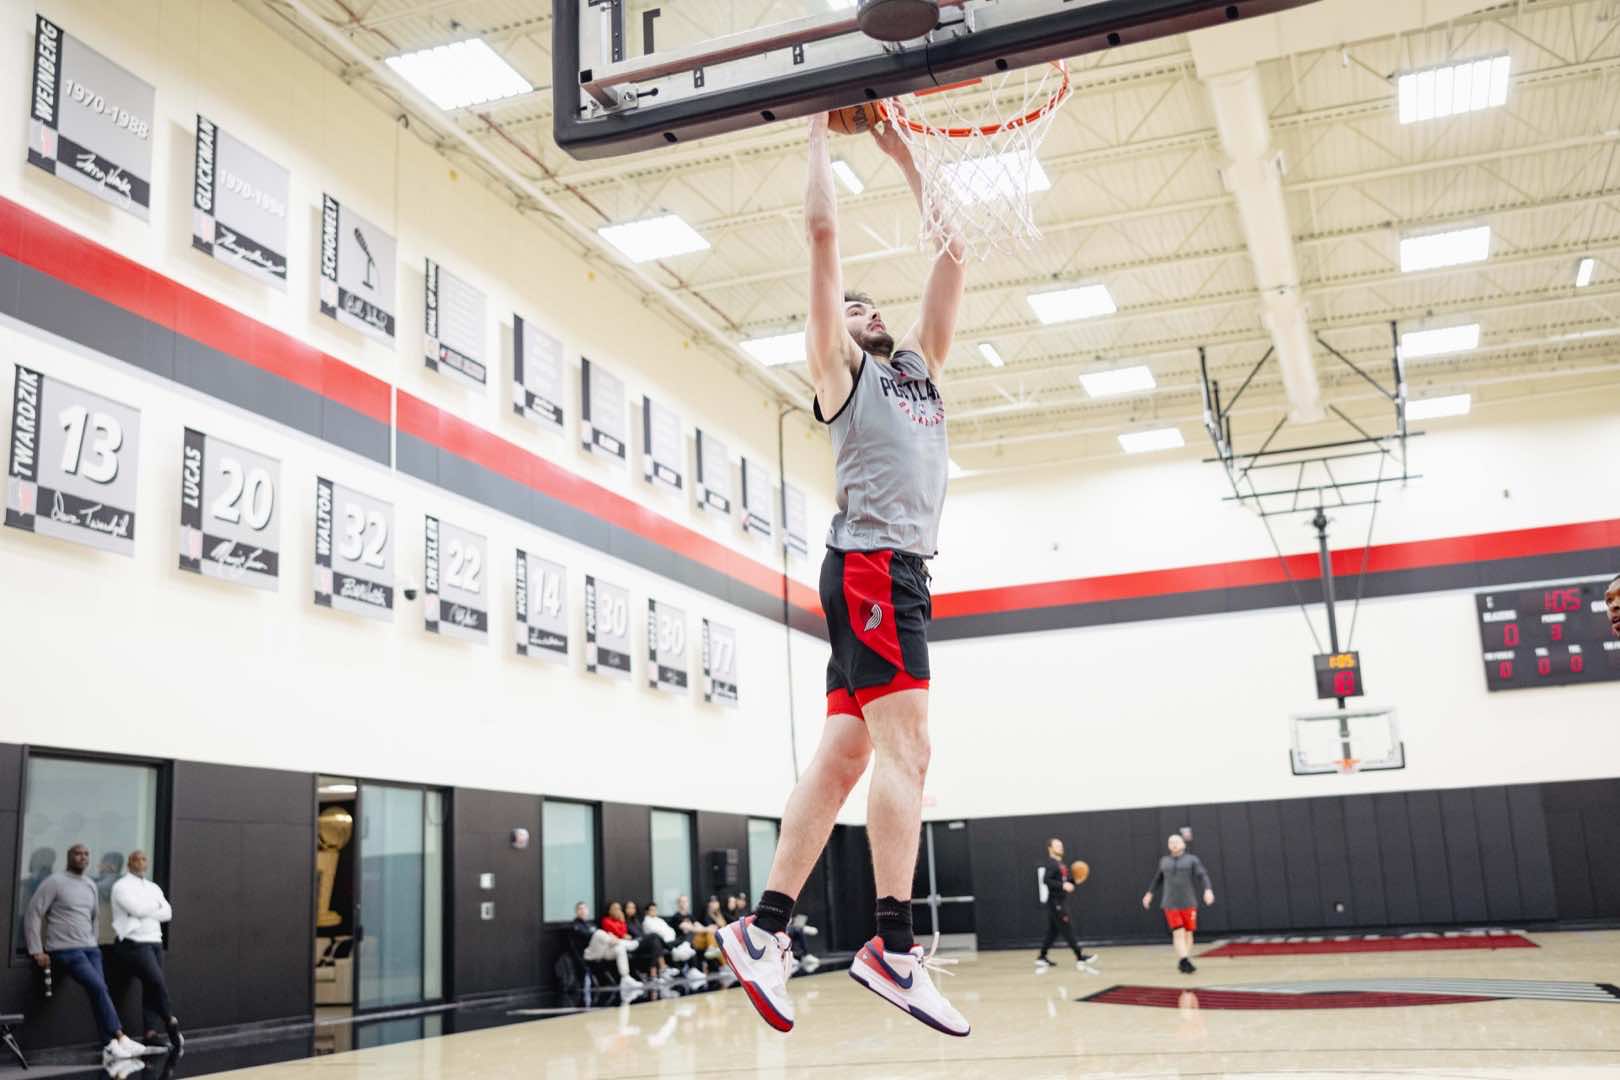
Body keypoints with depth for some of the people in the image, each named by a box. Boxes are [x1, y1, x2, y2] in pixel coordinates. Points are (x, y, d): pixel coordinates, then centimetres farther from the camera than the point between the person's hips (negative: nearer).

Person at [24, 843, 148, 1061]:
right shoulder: (55, 882, -5)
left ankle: (110, 1045, -11)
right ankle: (120, 1038, -14)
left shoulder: (91, 885, 14)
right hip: (66, 950, -6)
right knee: (99, 987, -18)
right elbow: (33, 914, -7)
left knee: (98, 991, -8)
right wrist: (36, 951, -10)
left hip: (90, 948, 6)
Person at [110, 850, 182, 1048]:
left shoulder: (153, 887, 20)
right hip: (134, 943, -6)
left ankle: (151, 1032, 1)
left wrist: (146, 911, -6)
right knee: (157, 982, -15)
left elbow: (167, 913, 7)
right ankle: (171, 1024, -1)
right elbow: (137, 909, -15)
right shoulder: (122, 886, 0)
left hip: (154, 942, 6)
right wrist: (156, 905, 2)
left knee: (151, 987, 1)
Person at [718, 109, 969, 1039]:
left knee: (842, 756, 3)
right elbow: (823, 232, 5)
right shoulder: (837, 363, 10)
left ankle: (766, 928, 4)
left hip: (902, 572, 8)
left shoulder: (921, 364, 28)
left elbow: (955, 249, 30)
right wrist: (821, 134, 16)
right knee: (905, 748, -16)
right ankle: (894, 947, -18)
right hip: (871, 565, -7)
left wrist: (903, 153, 34)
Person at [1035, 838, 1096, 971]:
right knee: (1067, 929, -6)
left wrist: (1074, 881, 6)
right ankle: (1080, 956, -3)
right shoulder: (1051, 864, -13)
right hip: (1055, 902, -10)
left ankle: (1042, 958, 15)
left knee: (1053, 931, 11)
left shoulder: (1061, 864, 17)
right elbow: (1047, 881, -24)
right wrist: (1063, 885, -29)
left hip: (1061, 901, 10)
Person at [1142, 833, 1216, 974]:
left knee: (1188, 933, 7)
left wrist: (1208, 890, -31)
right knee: (1178, 933, -12)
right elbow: (1159, 877, 27)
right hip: (1171, 904, 1)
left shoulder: (1192, 859, 0)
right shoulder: (1164, 861, 10)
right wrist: (1150, 892, 31)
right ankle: (1185, 962, -20)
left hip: (1188, 904, -1)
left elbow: (1203, 876, -13)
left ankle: (1184, 963, 21)